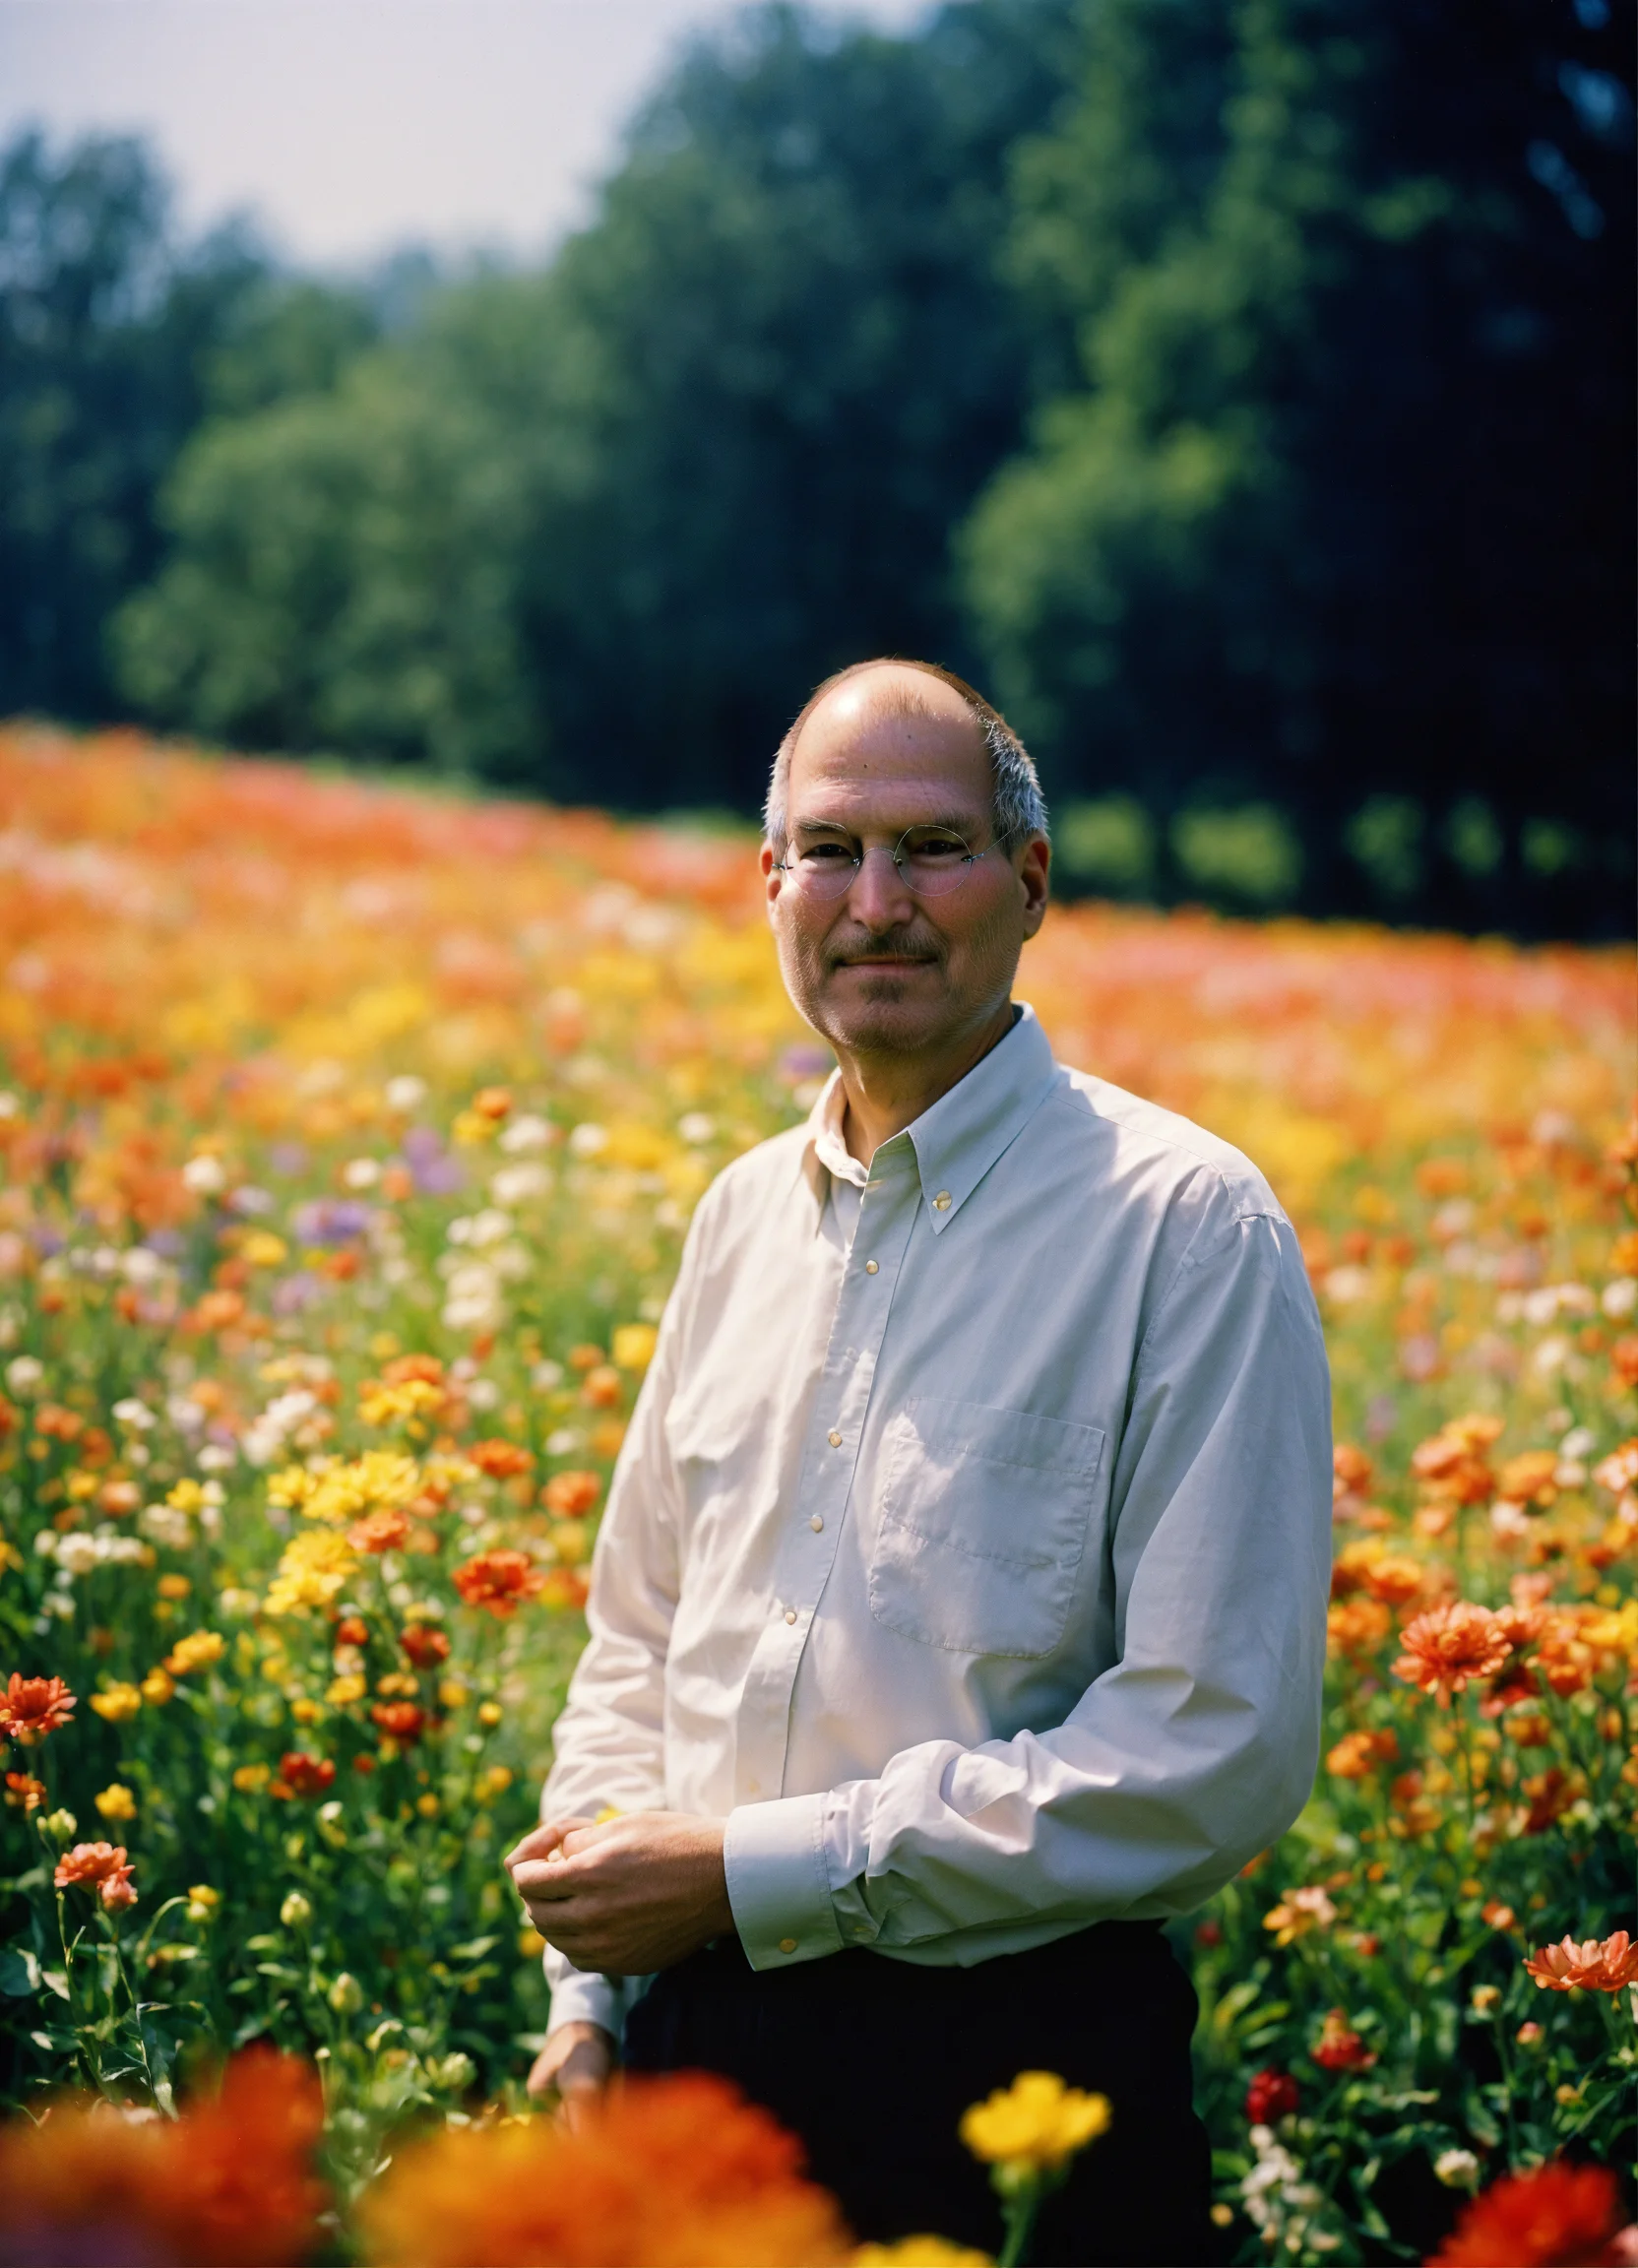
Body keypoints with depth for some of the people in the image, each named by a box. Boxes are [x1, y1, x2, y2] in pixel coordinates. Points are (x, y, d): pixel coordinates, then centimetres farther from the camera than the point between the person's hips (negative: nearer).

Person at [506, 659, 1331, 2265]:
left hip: (1016, 2078, -5)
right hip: (699, 2040, 5)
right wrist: (590, 1990, 3)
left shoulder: (1187, 1226, -10)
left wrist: (749, 1873, -16)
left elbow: (1220, 1745, -17)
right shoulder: (745, 1215, 10)